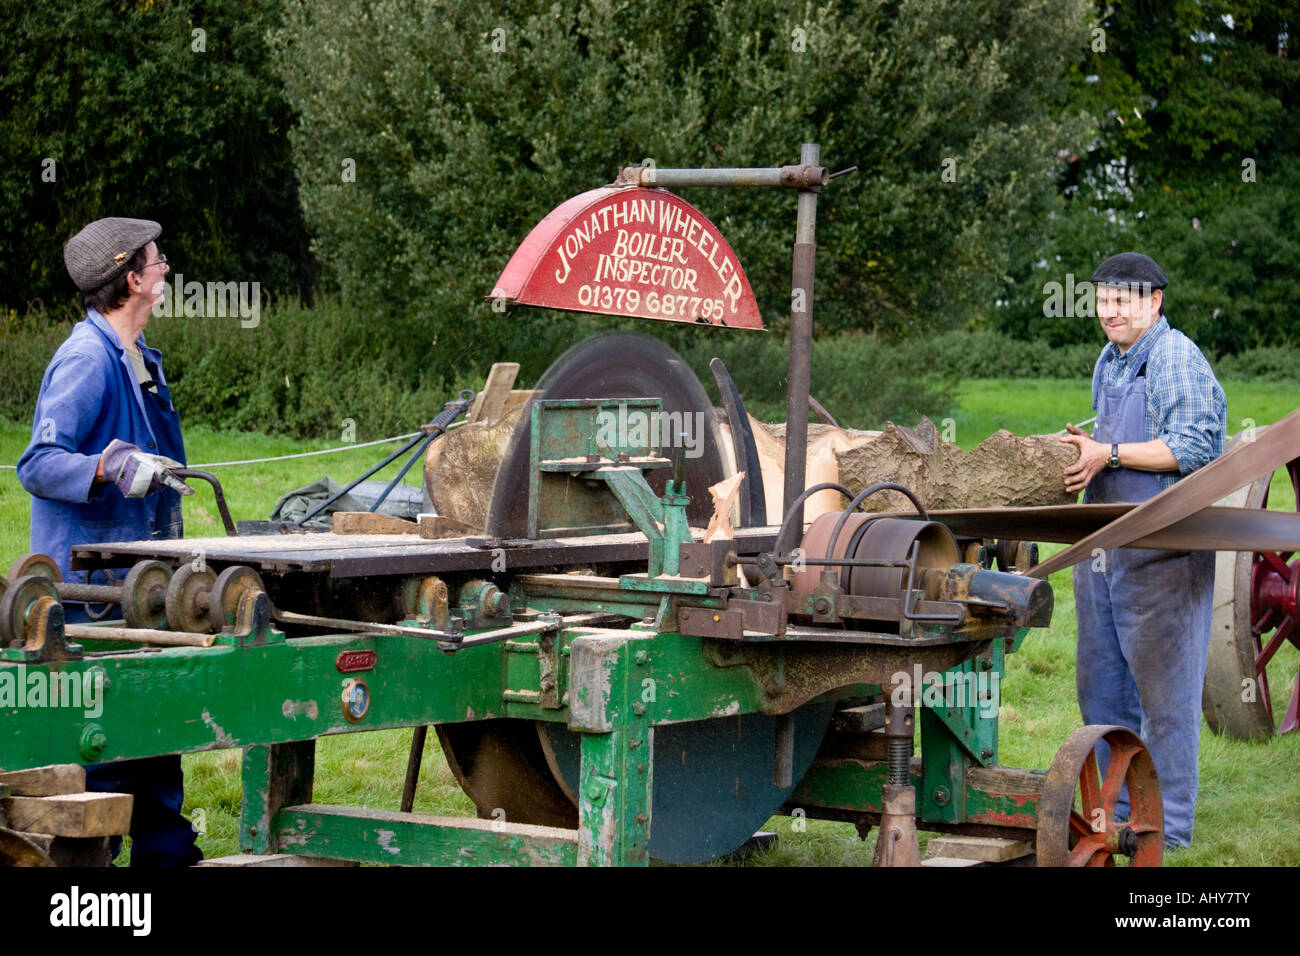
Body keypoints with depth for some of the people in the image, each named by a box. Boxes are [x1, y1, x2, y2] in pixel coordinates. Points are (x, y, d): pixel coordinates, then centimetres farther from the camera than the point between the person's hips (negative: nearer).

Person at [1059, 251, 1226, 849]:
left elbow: (1191, 447, -18)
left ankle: (1168, 826, 3)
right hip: (1103, 547, 9)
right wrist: (1087, 451, 7)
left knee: (1162, 687, -4)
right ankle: (1120, 814, 22)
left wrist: (1109, 454, -18)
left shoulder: (1177, 359, -9)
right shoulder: (1108, 362, 18)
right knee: (1100, 688, 12)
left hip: (1162, 549, -9)